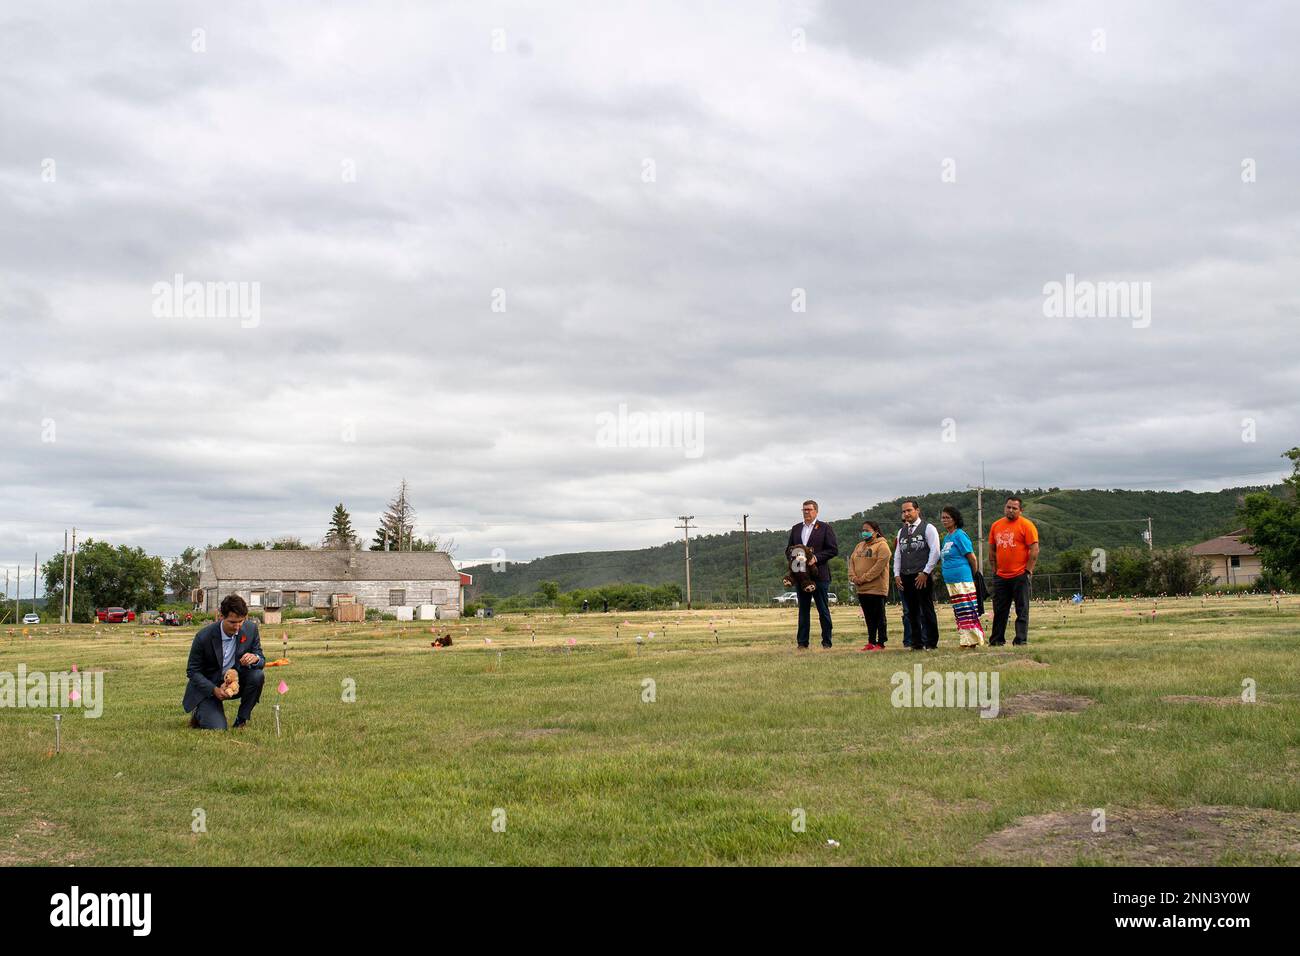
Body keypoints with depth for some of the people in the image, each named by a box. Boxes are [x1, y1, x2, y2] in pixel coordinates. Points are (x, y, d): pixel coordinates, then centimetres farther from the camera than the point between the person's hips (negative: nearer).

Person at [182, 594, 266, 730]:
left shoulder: (250, 629, -13)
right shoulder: (203, 636, -23)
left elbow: (262, 660, -4)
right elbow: (193, 671, -12)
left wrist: (255, 658, -30)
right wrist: (214, 690, -27)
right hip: (208, 686, -3)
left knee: (257, 675, -27)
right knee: (217, 728, -21)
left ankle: (241, 721, -7)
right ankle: (199, 713, 16)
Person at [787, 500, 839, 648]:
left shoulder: (825, 528, 1)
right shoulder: (796, 529, 16)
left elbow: (834, 549, -5)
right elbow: (789, 549, 18)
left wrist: (816, 558, -15)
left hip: (819, 574, -4)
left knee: (823, 610, 1)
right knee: (803, 610, 7)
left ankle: (826, 642, 7)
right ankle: (802, 642, 9)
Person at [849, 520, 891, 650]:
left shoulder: (882, 546, -7)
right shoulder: (859, 546, 17)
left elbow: (879, 565, -17)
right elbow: (852, 561, 12)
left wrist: (864, 578, -19)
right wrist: (853, 577, -5)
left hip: (876, 588, -7)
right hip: (861, 589, 7)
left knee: (878, 617, -1)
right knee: (868, 617, 11)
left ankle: (880, 643, 3)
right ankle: (871, 642, 17)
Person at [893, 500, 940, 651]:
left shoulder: (928, 528, 0)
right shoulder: (902, 532, 18)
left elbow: (935, 552, -7)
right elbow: (897, 554, 18)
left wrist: (925, 573, -12)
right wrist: (897, 574, 6)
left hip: (922, 577, -5)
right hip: (905, 578, 6)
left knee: (926, 611, -3)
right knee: (911, 613, 6)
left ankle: (930, 643, 2)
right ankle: (917, 643, 10)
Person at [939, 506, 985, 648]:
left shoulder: (960, 536, -10)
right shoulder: (946, 537, 16)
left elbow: (972, 558, -10)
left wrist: (974, 577, -1)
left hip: (962, 579, -9)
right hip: (950, 581, 9)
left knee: (967, 611, -7)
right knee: (959, 613, 11)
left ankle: (972, 640, -5)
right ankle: (965, 639, 15)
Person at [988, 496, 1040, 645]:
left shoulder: (1026, 525, -5)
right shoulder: (996, 525, 10)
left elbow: (1034, 550, -9)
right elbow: (992, 550, 17)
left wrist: (1028, 571, -12)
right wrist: (995, 570, 11)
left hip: (1020, 576, -5)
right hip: (1000, 577, 5)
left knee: (1022, 610, 0)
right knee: (999, 610, 10)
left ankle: (1021, 640, 2)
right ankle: (997, 640, 17)